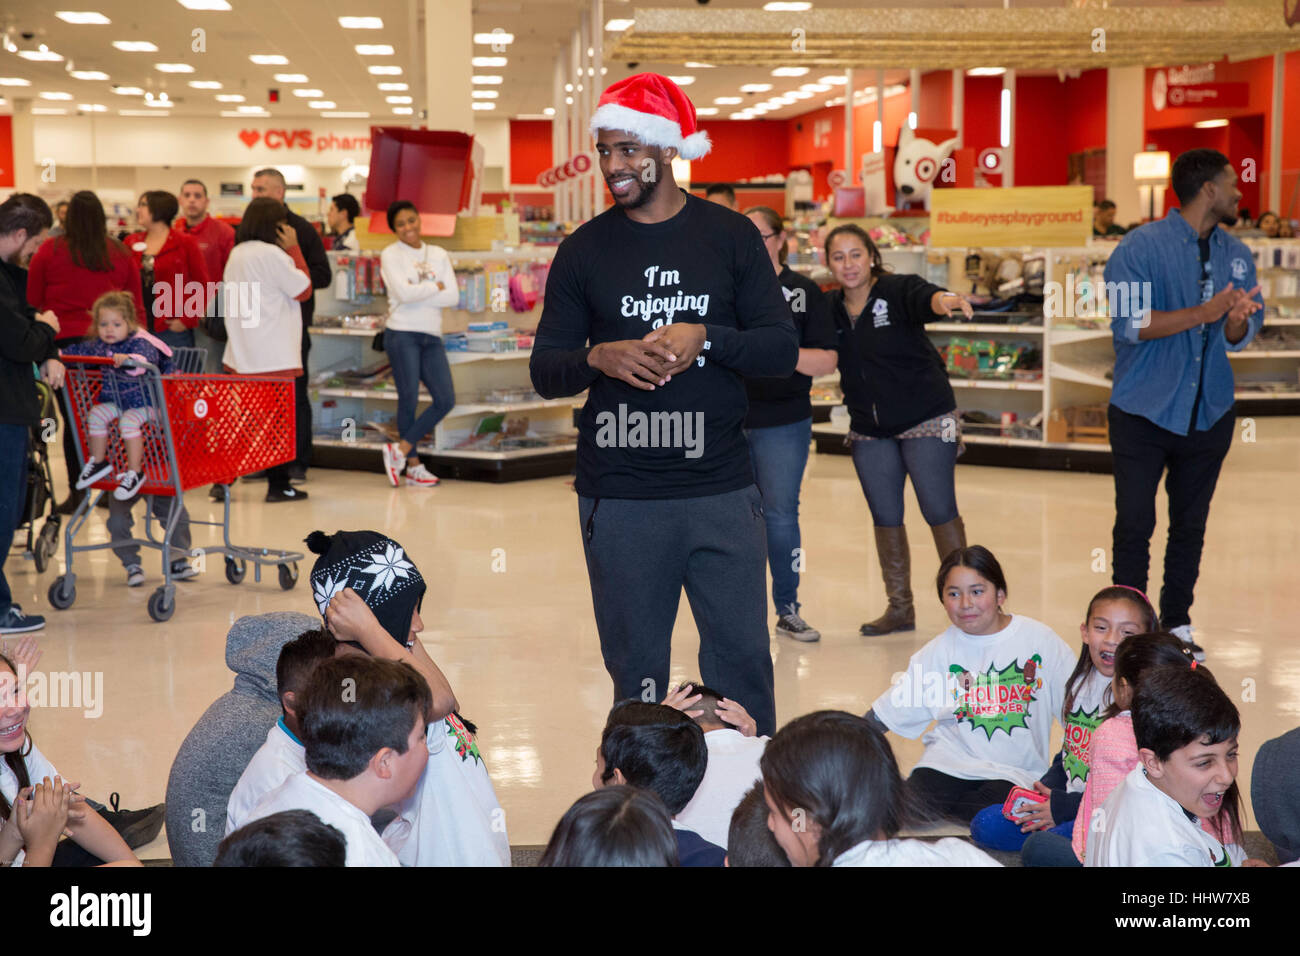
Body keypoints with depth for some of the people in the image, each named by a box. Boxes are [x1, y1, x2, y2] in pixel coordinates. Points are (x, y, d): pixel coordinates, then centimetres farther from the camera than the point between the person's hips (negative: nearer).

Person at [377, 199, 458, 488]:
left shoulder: (439, 255, 13)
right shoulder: (391, 254, 1)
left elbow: (453, 297, 2)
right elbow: (403, 293, -14)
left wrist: (418, 295, -8)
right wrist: (436, 286, -2)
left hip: (432, 335, 5)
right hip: (402, 334, -5)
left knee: (445, 399, -4)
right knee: (409, 399, -4)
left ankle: (400, 448, 4)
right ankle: (413, 464, 8)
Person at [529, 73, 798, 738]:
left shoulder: (730, 235, 6)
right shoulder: (584, 250, 7)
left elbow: (782, 349, 1)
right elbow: (544, 370, 5)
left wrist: (705, 338, -16)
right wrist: (598, 358, -16)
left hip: (722, 490, 0)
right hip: (618, 501, 1)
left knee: (742, 659, 3)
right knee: (635, 670, 8)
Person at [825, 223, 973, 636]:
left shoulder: (898, 291, -12)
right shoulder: (831, 308, 3)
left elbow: (924, 299, -33)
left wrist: (944, 300, -55)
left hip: (926, 420, -5)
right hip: (869, 430, 5)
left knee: (939, 511, -3)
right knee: (885, 518, 9)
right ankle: (899, 607, 22)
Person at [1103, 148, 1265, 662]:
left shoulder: (1237, 254, 6)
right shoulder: (1142, 245, -11)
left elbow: (1244, 333, 4)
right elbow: (1128, 324, -20)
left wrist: (1236, 322, -20)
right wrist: (1203, 313, -27)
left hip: (1209, 414, 5)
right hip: (1144, 412, -5)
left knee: (1190, 524, 12)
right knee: (1134, 524, -1)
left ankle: (1177, 624, 24)